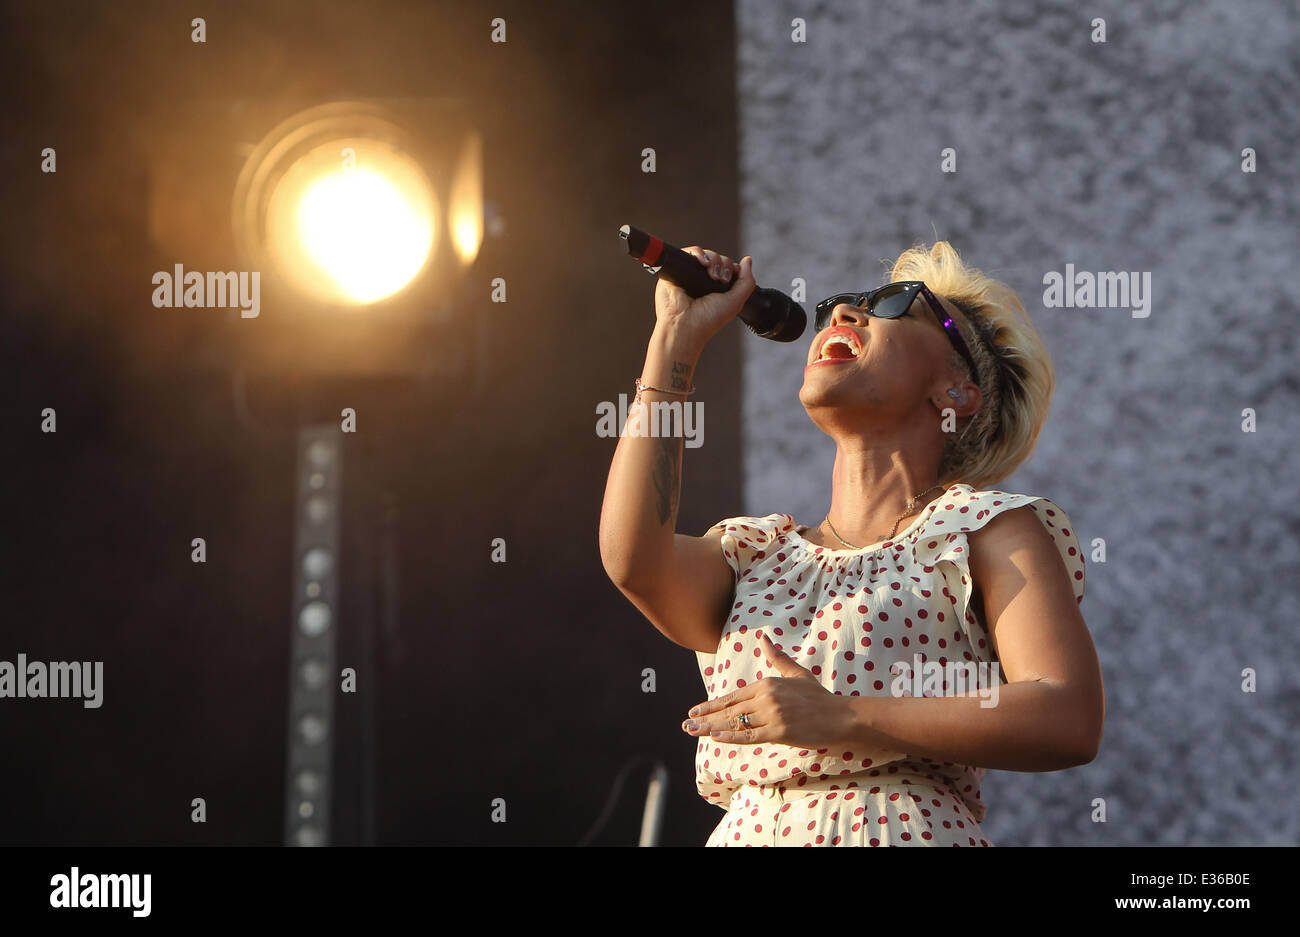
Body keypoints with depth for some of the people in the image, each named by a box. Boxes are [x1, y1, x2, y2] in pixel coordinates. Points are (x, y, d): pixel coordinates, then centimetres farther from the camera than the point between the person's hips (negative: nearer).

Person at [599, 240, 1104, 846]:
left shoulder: (989, 526, 7)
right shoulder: (752, 554, 19)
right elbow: (634, 559, -2)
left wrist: (837, 719, -13)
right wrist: (678, 332, 6)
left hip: (908, 829, -4)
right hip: (746, 831, 4)